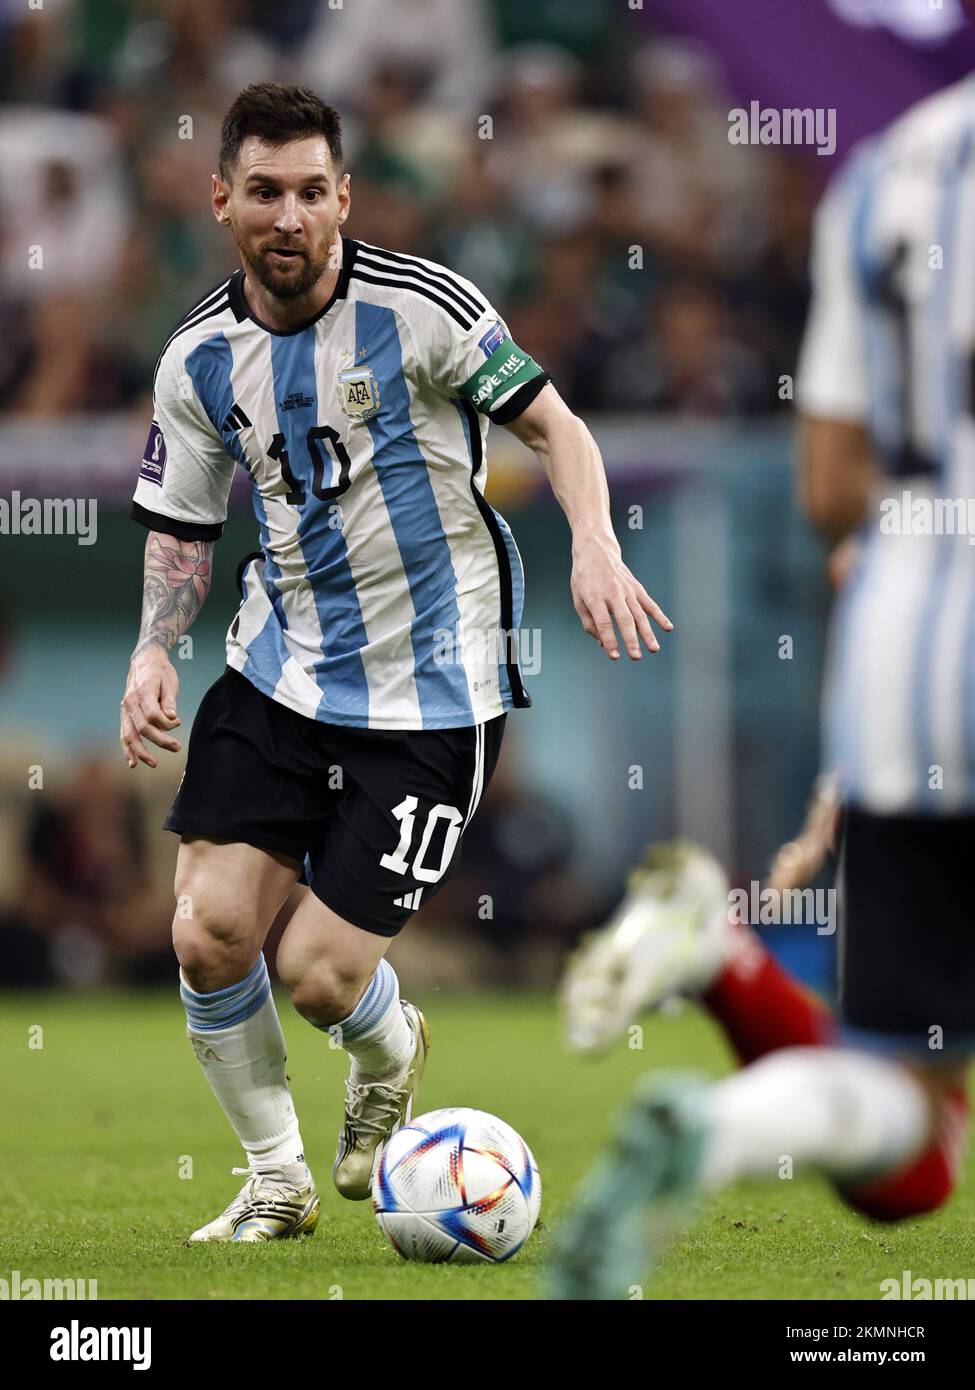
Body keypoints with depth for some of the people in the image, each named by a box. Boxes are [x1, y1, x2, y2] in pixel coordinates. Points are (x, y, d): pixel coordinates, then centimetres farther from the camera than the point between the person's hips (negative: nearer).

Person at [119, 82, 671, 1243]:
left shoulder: (418, 307, -12)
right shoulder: (198, 360, 2)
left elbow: (553, 424, -4)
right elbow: (181, 527, 14)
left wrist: (595, 547, -21)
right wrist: (152, 651, -3)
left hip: (430, 692, -4)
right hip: (279, 668, 4)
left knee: (320, 975, -8)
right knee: (209, 932, -8)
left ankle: (389, 1058, 31)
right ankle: (277, 1181, 15)